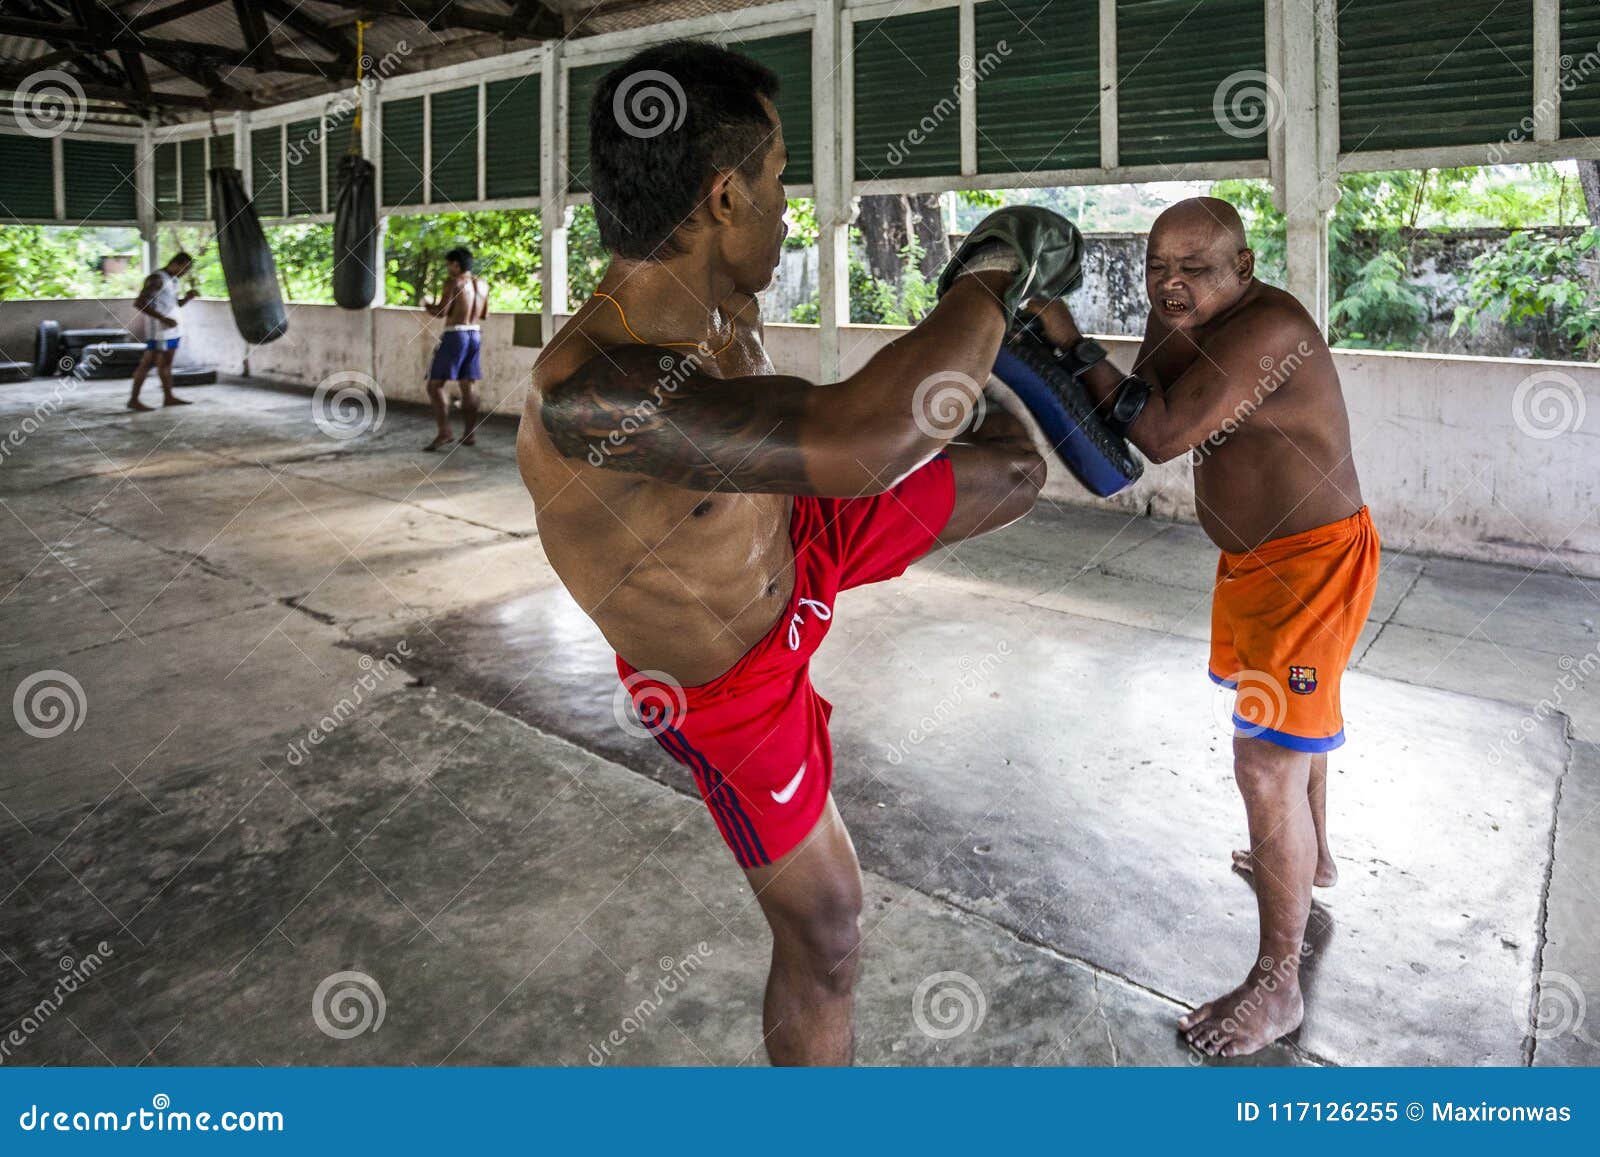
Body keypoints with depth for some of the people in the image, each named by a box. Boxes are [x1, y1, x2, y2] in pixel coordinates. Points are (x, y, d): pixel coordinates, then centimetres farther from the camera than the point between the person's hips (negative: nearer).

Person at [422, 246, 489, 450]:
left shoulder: (453, 282, -9)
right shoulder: (481, 284, 11)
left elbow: (441, 311, -15)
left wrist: (427, 305, 4)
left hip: (455, 335, -7)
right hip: (475, 336, 7)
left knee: (434, 385, -2)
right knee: (469, 386, 11)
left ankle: (444, 432, -11)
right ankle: (469, 433, 12)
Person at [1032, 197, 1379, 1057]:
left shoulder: (1267, 329, -27)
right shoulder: (1180, 318, 0)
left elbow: (1163, 437, -29)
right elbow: (1142, 412, 1)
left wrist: (1076, 348, -24)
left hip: (1310, 562, -10)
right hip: (1255, 555, 10)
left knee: (1268, 765, -9)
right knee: (1293, 720, 28)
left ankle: (1277, 985, 5)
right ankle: (1311, 860, 55)